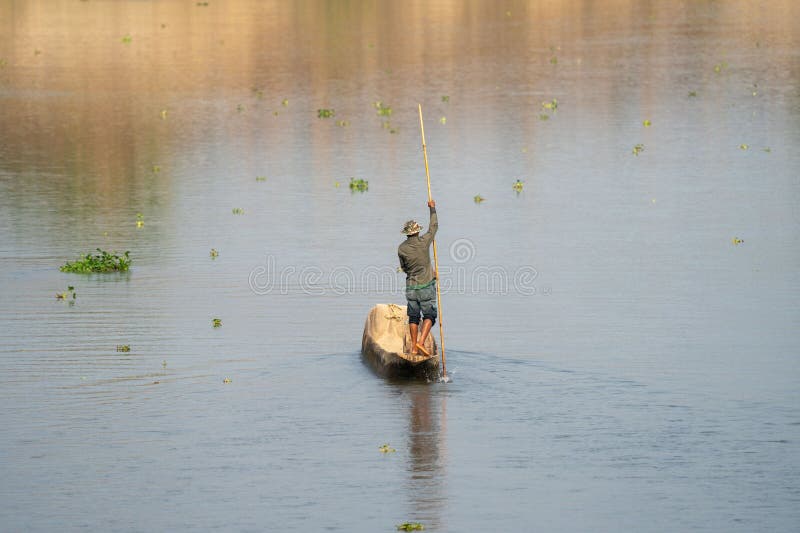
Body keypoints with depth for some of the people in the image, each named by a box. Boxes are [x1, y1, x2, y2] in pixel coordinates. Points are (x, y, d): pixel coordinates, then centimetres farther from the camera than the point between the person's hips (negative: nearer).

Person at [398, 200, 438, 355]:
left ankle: (414, 346, 9)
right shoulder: (424, 242, -14)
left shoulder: (401, 248, -7)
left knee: (413, 316, 11)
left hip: (411, 286, 3)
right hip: (427, 285, -3)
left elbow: (404, 268, 6)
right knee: (429, 315, 2)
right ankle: (421, 342, -15)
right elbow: (433, 226, 2)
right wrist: (432, 208, 14)